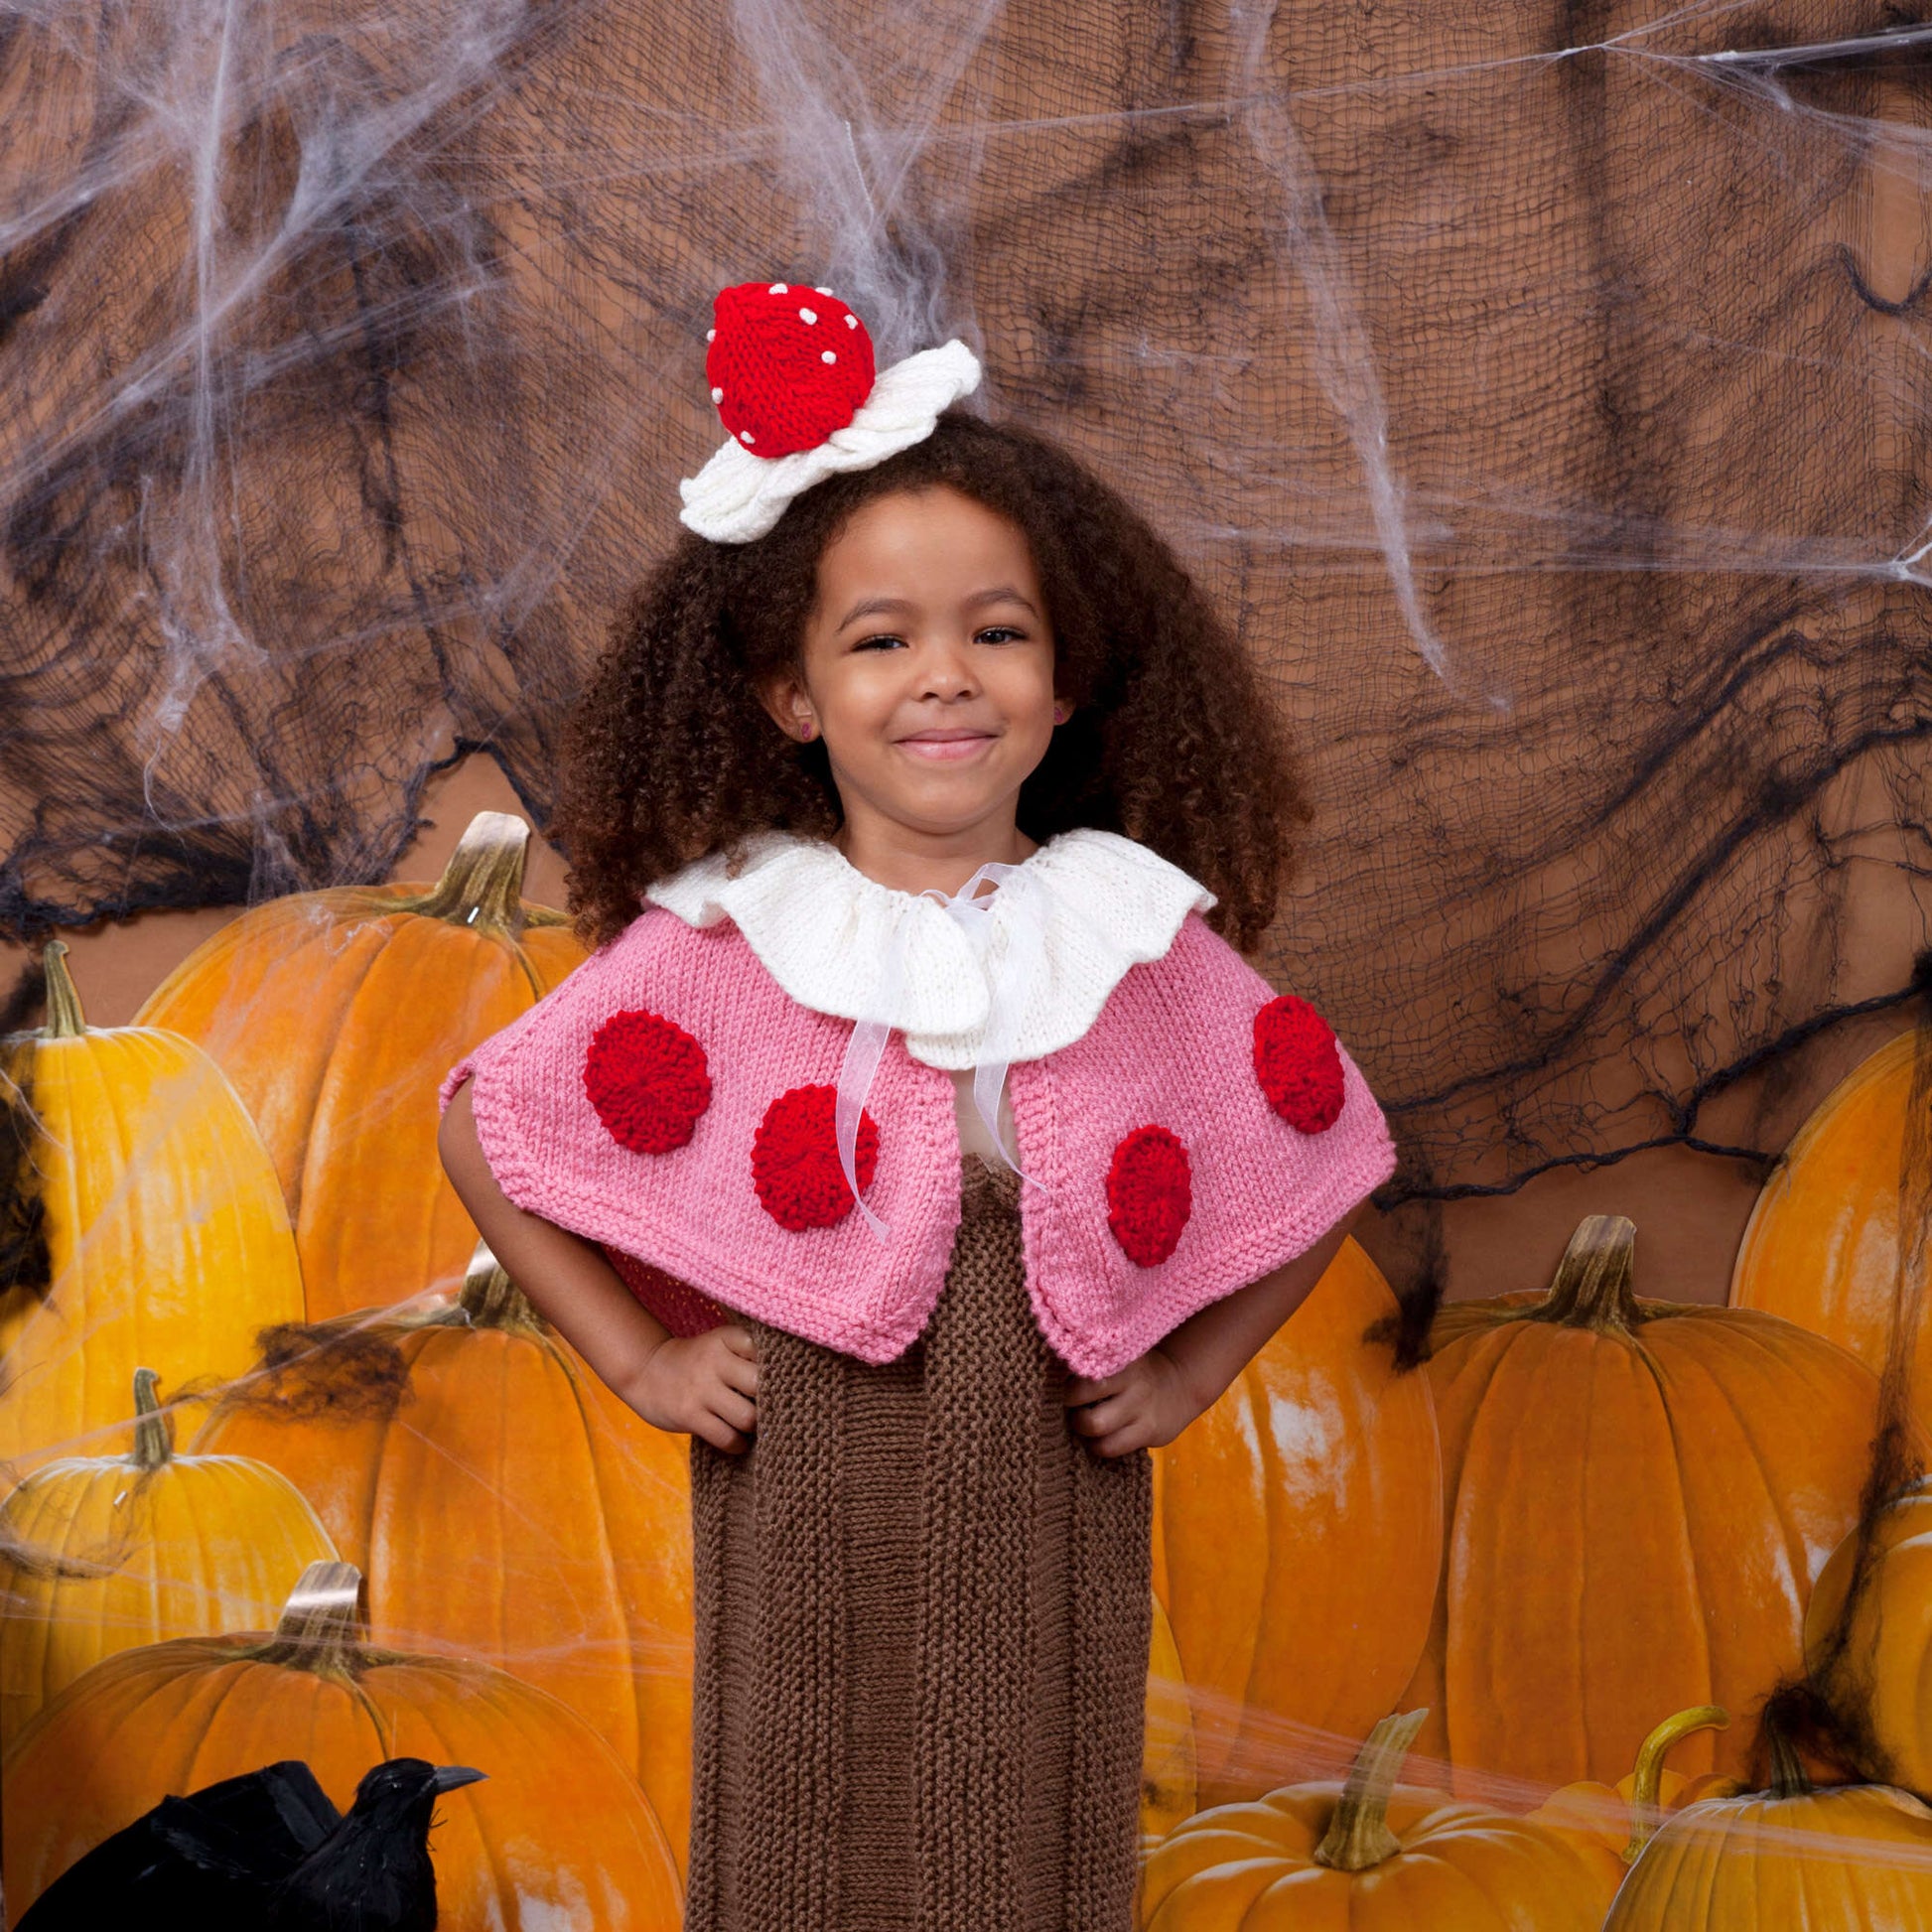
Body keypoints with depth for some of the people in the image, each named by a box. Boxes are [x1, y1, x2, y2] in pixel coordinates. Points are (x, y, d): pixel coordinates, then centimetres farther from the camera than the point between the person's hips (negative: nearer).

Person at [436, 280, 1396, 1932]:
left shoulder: (1149, 951, -4)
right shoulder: (717, 949, -8)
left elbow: (1327, 1159, 9)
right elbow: (485, 1129, 0)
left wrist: (1191, 1371, 4)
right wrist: (638, 1359, -1)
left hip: (1055, 1531, 1)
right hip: (809, 1524, -1)